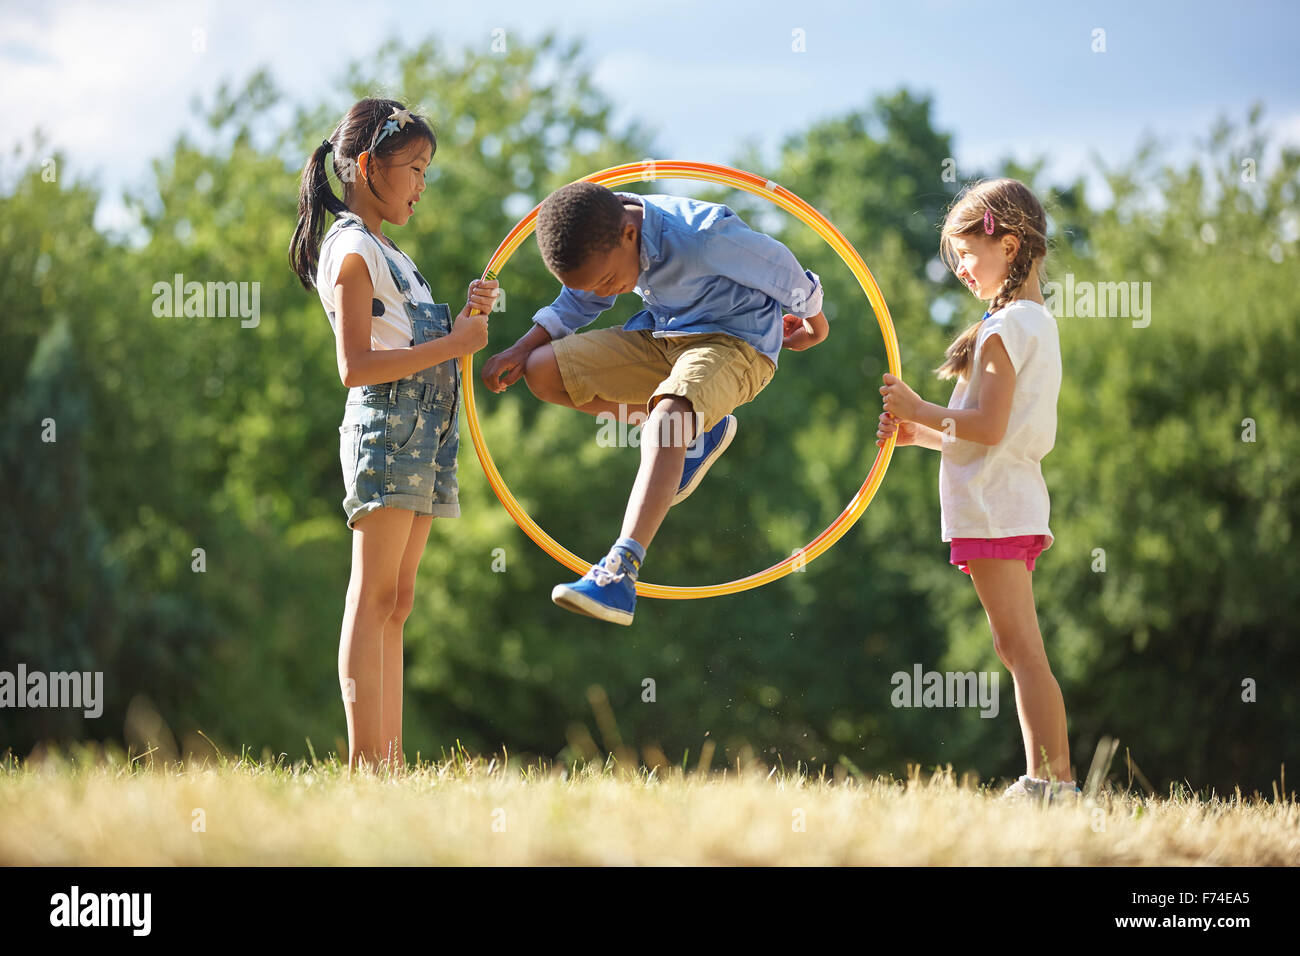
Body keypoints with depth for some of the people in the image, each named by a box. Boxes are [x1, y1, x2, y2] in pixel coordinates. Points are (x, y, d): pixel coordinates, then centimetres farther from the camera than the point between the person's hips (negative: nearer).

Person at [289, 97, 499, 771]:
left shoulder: (386, 254, 23)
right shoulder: (352, 252, -7)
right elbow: (356, 366, -17)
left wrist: (468, 319, 8)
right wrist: (453, 344, -15)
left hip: (424, 431, 10)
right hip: (384, 425, -10)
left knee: (395, 602, 7)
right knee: (374, 596, -13)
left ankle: (389, 757, 6)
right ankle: (363, 759, -16)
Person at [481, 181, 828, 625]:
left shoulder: (705, 235, -31)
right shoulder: (599, 247, -10)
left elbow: (780, 268, -13)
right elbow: (577, 304, 13)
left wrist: (814, 323, 5)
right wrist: (522, 350, -2)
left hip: (735, 343, -8)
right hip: (661, 339, 8)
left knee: (665, 416, -36)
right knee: (544, 371, -7)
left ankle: (620, 571, -49)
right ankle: (695, 430, 6)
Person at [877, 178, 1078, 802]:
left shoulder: (1006, 327, -13)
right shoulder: (1038, 322, 18)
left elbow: (989, 427, -21)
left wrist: (919, 410, -8)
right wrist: (918, 434, 16)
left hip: (994, 509, -10)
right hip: (1015, 501, 10)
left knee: (1022, 649, -11)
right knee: (1016, 649, 11)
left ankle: (1052, 777, -13)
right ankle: (1050, 778, 10)